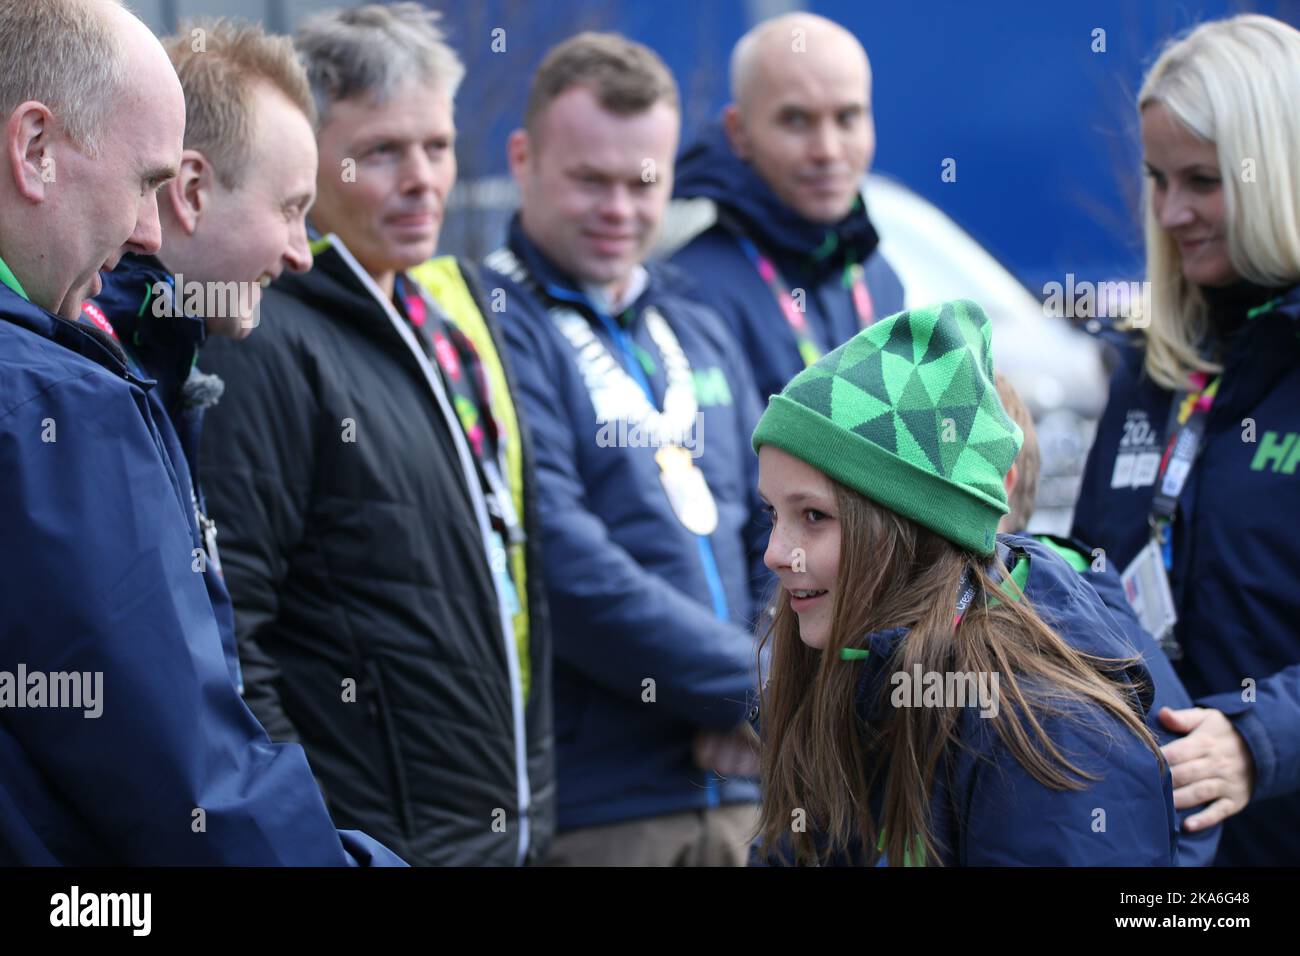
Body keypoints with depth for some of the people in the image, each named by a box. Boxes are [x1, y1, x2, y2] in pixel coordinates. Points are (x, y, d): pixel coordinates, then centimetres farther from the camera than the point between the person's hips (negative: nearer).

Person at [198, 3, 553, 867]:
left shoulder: (445, 331, 15)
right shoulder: (266, 348, -12)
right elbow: (219, 635, -18)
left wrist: (531, 809, 18)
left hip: (512, 830, 8)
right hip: (375, 847, -8)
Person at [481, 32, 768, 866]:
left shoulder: (696, 332, 17)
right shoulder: (496, 333, -7)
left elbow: (781, 535, 13)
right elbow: (566, 565, -17)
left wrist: (758, 700, -5)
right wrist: (749, 687, -12)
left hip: (740, 792, 6)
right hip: (590, 810, -6)